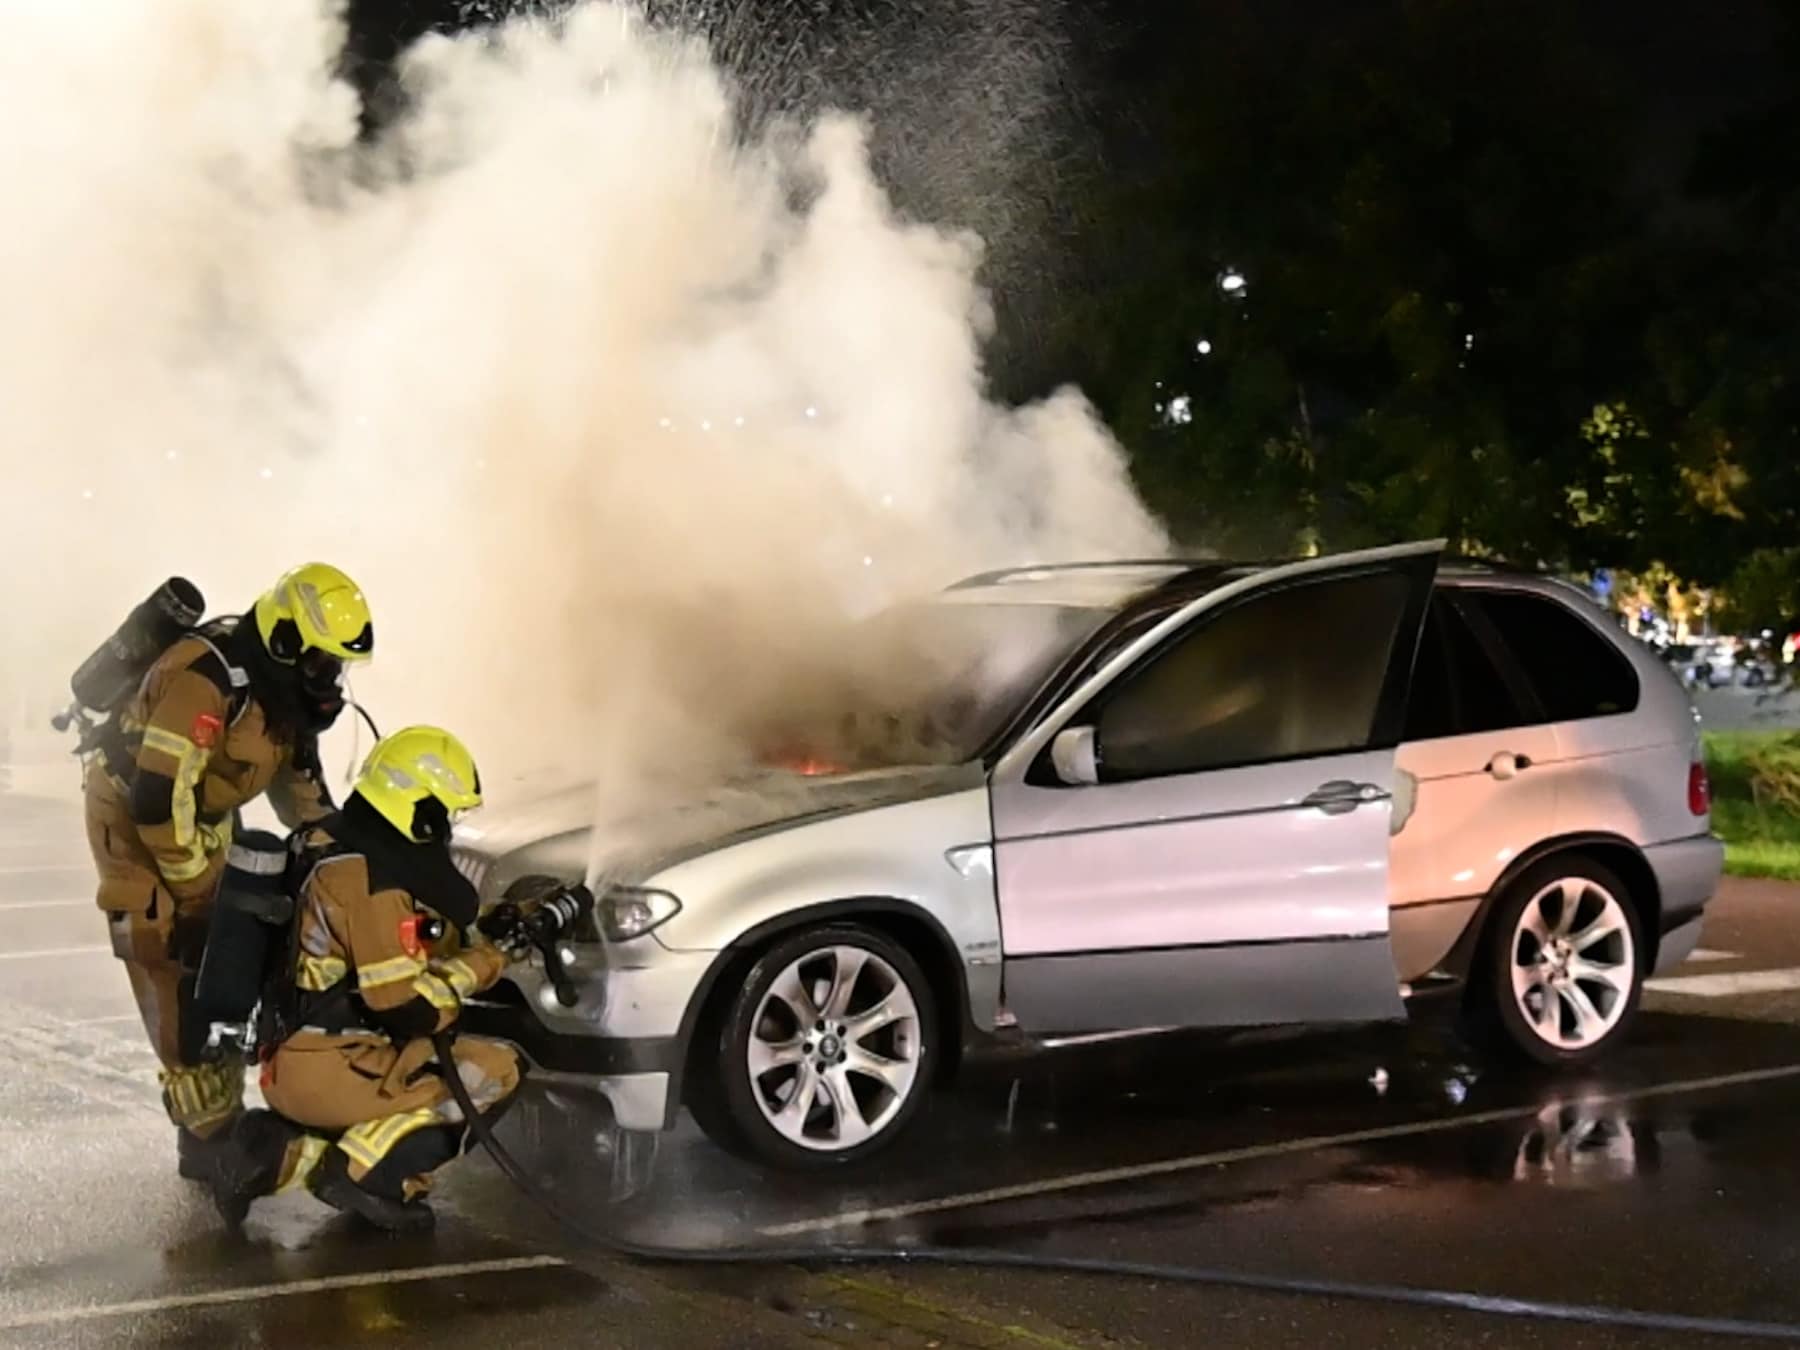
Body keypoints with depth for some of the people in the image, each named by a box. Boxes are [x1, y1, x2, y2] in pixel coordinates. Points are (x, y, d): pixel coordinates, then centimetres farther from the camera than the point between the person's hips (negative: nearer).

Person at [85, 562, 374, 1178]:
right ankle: (209, 1139, -3)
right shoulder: (205, 679, -31)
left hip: (200, 823, 9)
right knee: (182, 993, -10)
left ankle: (224, 1119, 27)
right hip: (135, 822, -9)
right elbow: (157, 799, -31)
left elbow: (298, 782, 11)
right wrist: (198, 887, -22)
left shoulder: (286, 687, -2)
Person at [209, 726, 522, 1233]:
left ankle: (282, 1153, 11)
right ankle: (363, 1172, -12)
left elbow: (405, 945, 20)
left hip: (288, 1065, 9)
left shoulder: (332, 845, 10)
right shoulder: (372, 882, -20)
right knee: (497, 1072, -8)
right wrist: (481, 963, -8)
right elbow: (405, 1008, -21)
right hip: (331, 1070, -9)